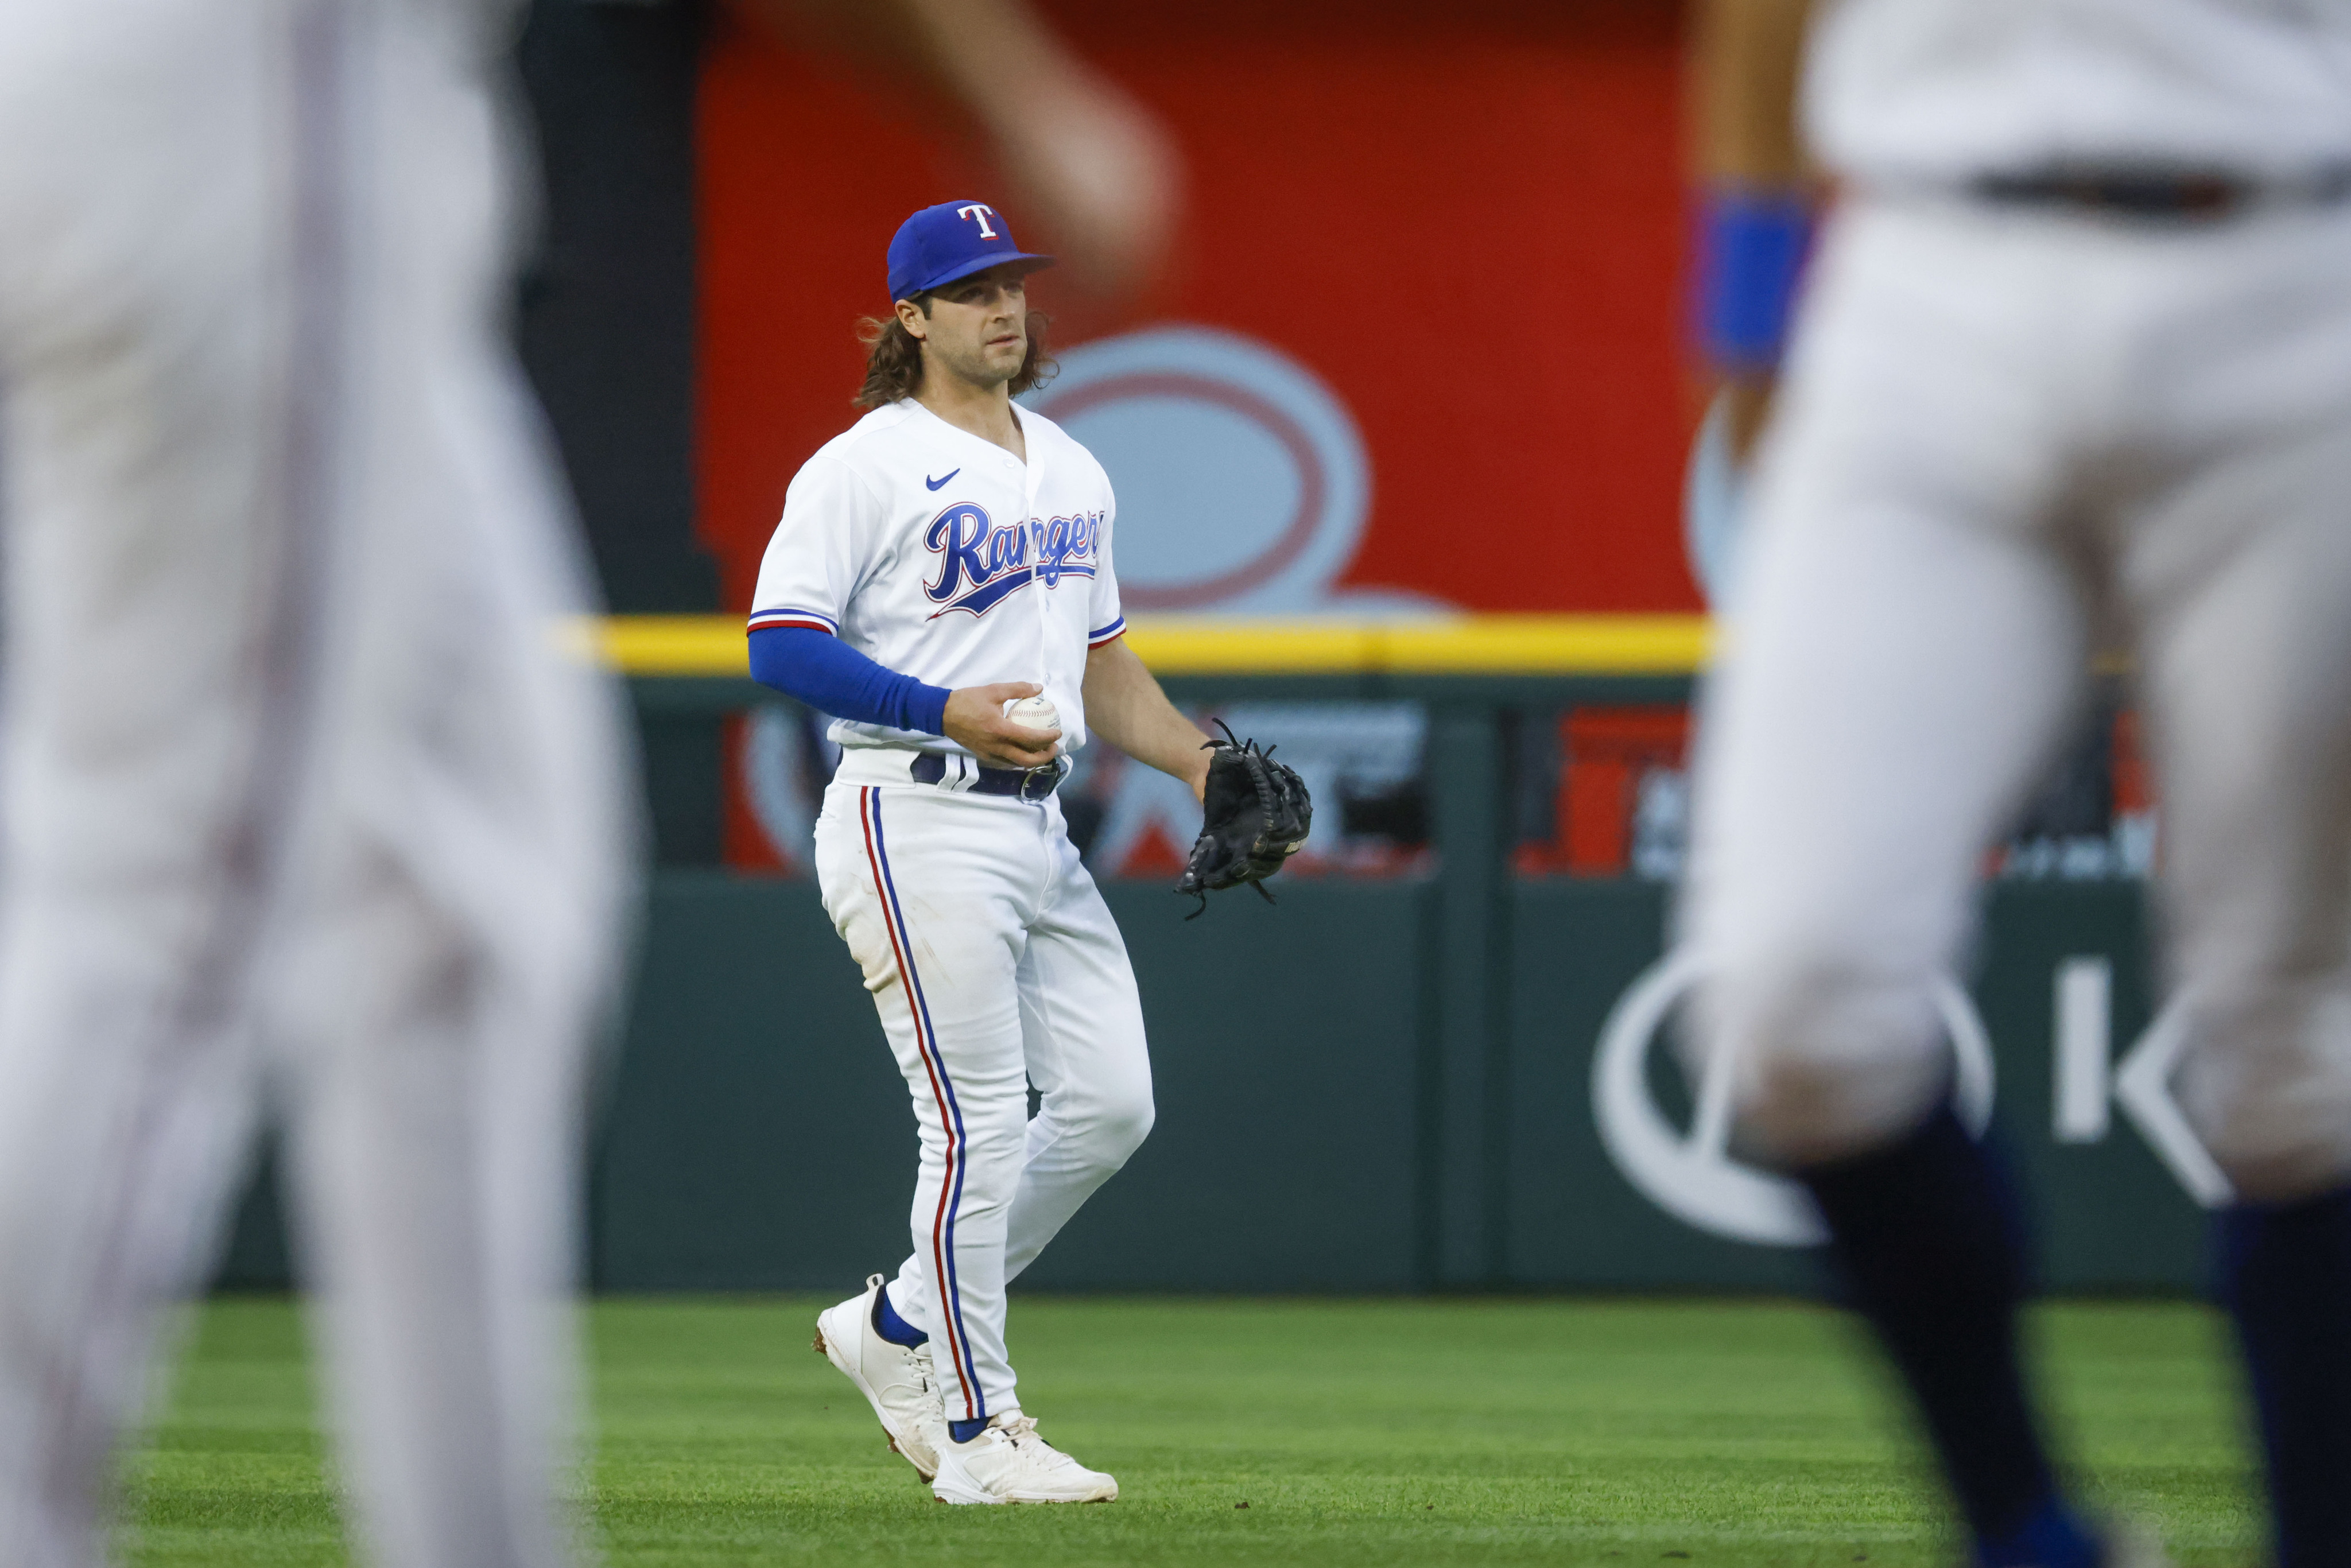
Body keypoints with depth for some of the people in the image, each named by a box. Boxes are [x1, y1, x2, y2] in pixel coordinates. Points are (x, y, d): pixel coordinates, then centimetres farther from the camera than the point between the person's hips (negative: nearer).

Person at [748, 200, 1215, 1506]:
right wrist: (946, 711, -22)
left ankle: (901, 1327, 18)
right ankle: (975, 1430, -2)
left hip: (1037, 828, 8)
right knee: (980, 1124, -10)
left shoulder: (1072, 472, 18)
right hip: (915, 822, -8)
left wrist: (1200, 759, 10)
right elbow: (780, 643, -14)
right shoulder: (865, 467, -7)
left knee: (1111, 1102, 3)